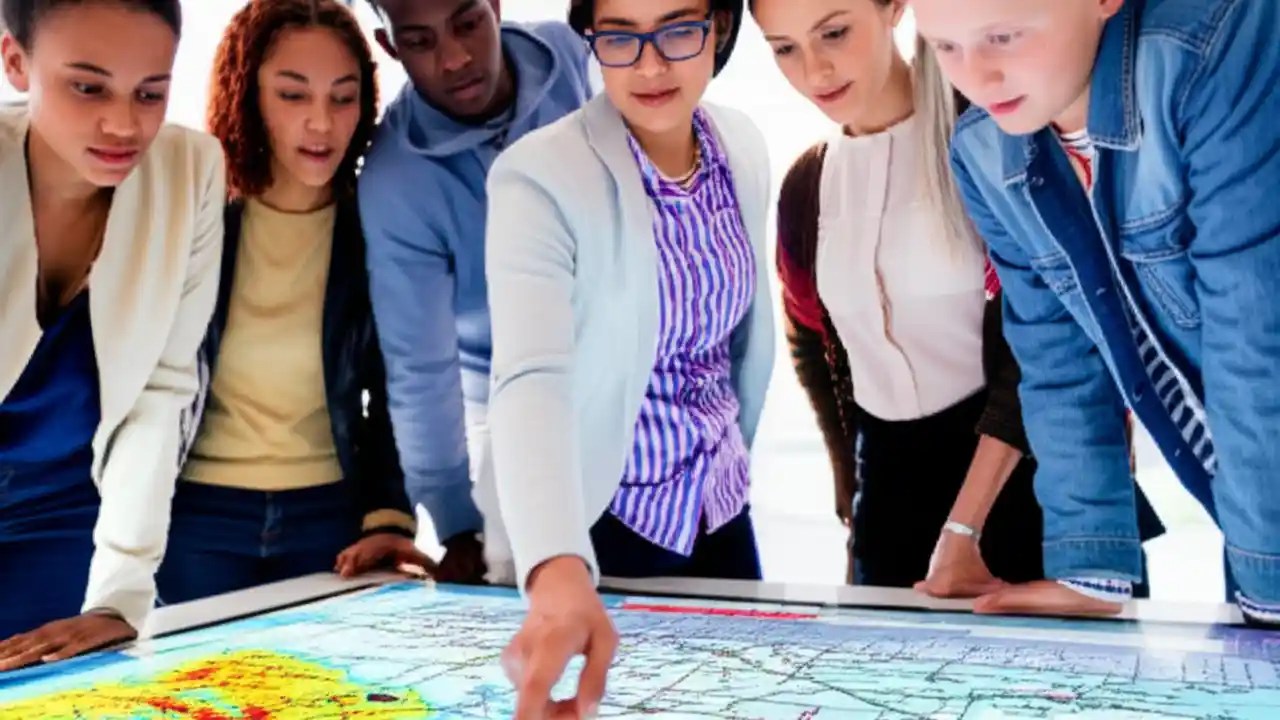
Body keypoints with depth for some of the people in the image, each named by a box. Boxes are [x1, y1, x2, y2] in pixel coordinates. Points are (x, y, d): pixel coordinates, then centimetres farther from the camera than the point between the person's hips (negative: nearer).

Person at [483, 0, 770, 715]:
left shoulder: (743, 147, -4)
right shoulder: (540, 177, -23)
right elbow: (531, 380, -37)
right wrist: (559, 572, -51)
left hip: (720, 509, 6)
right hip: (600, 524, -5)